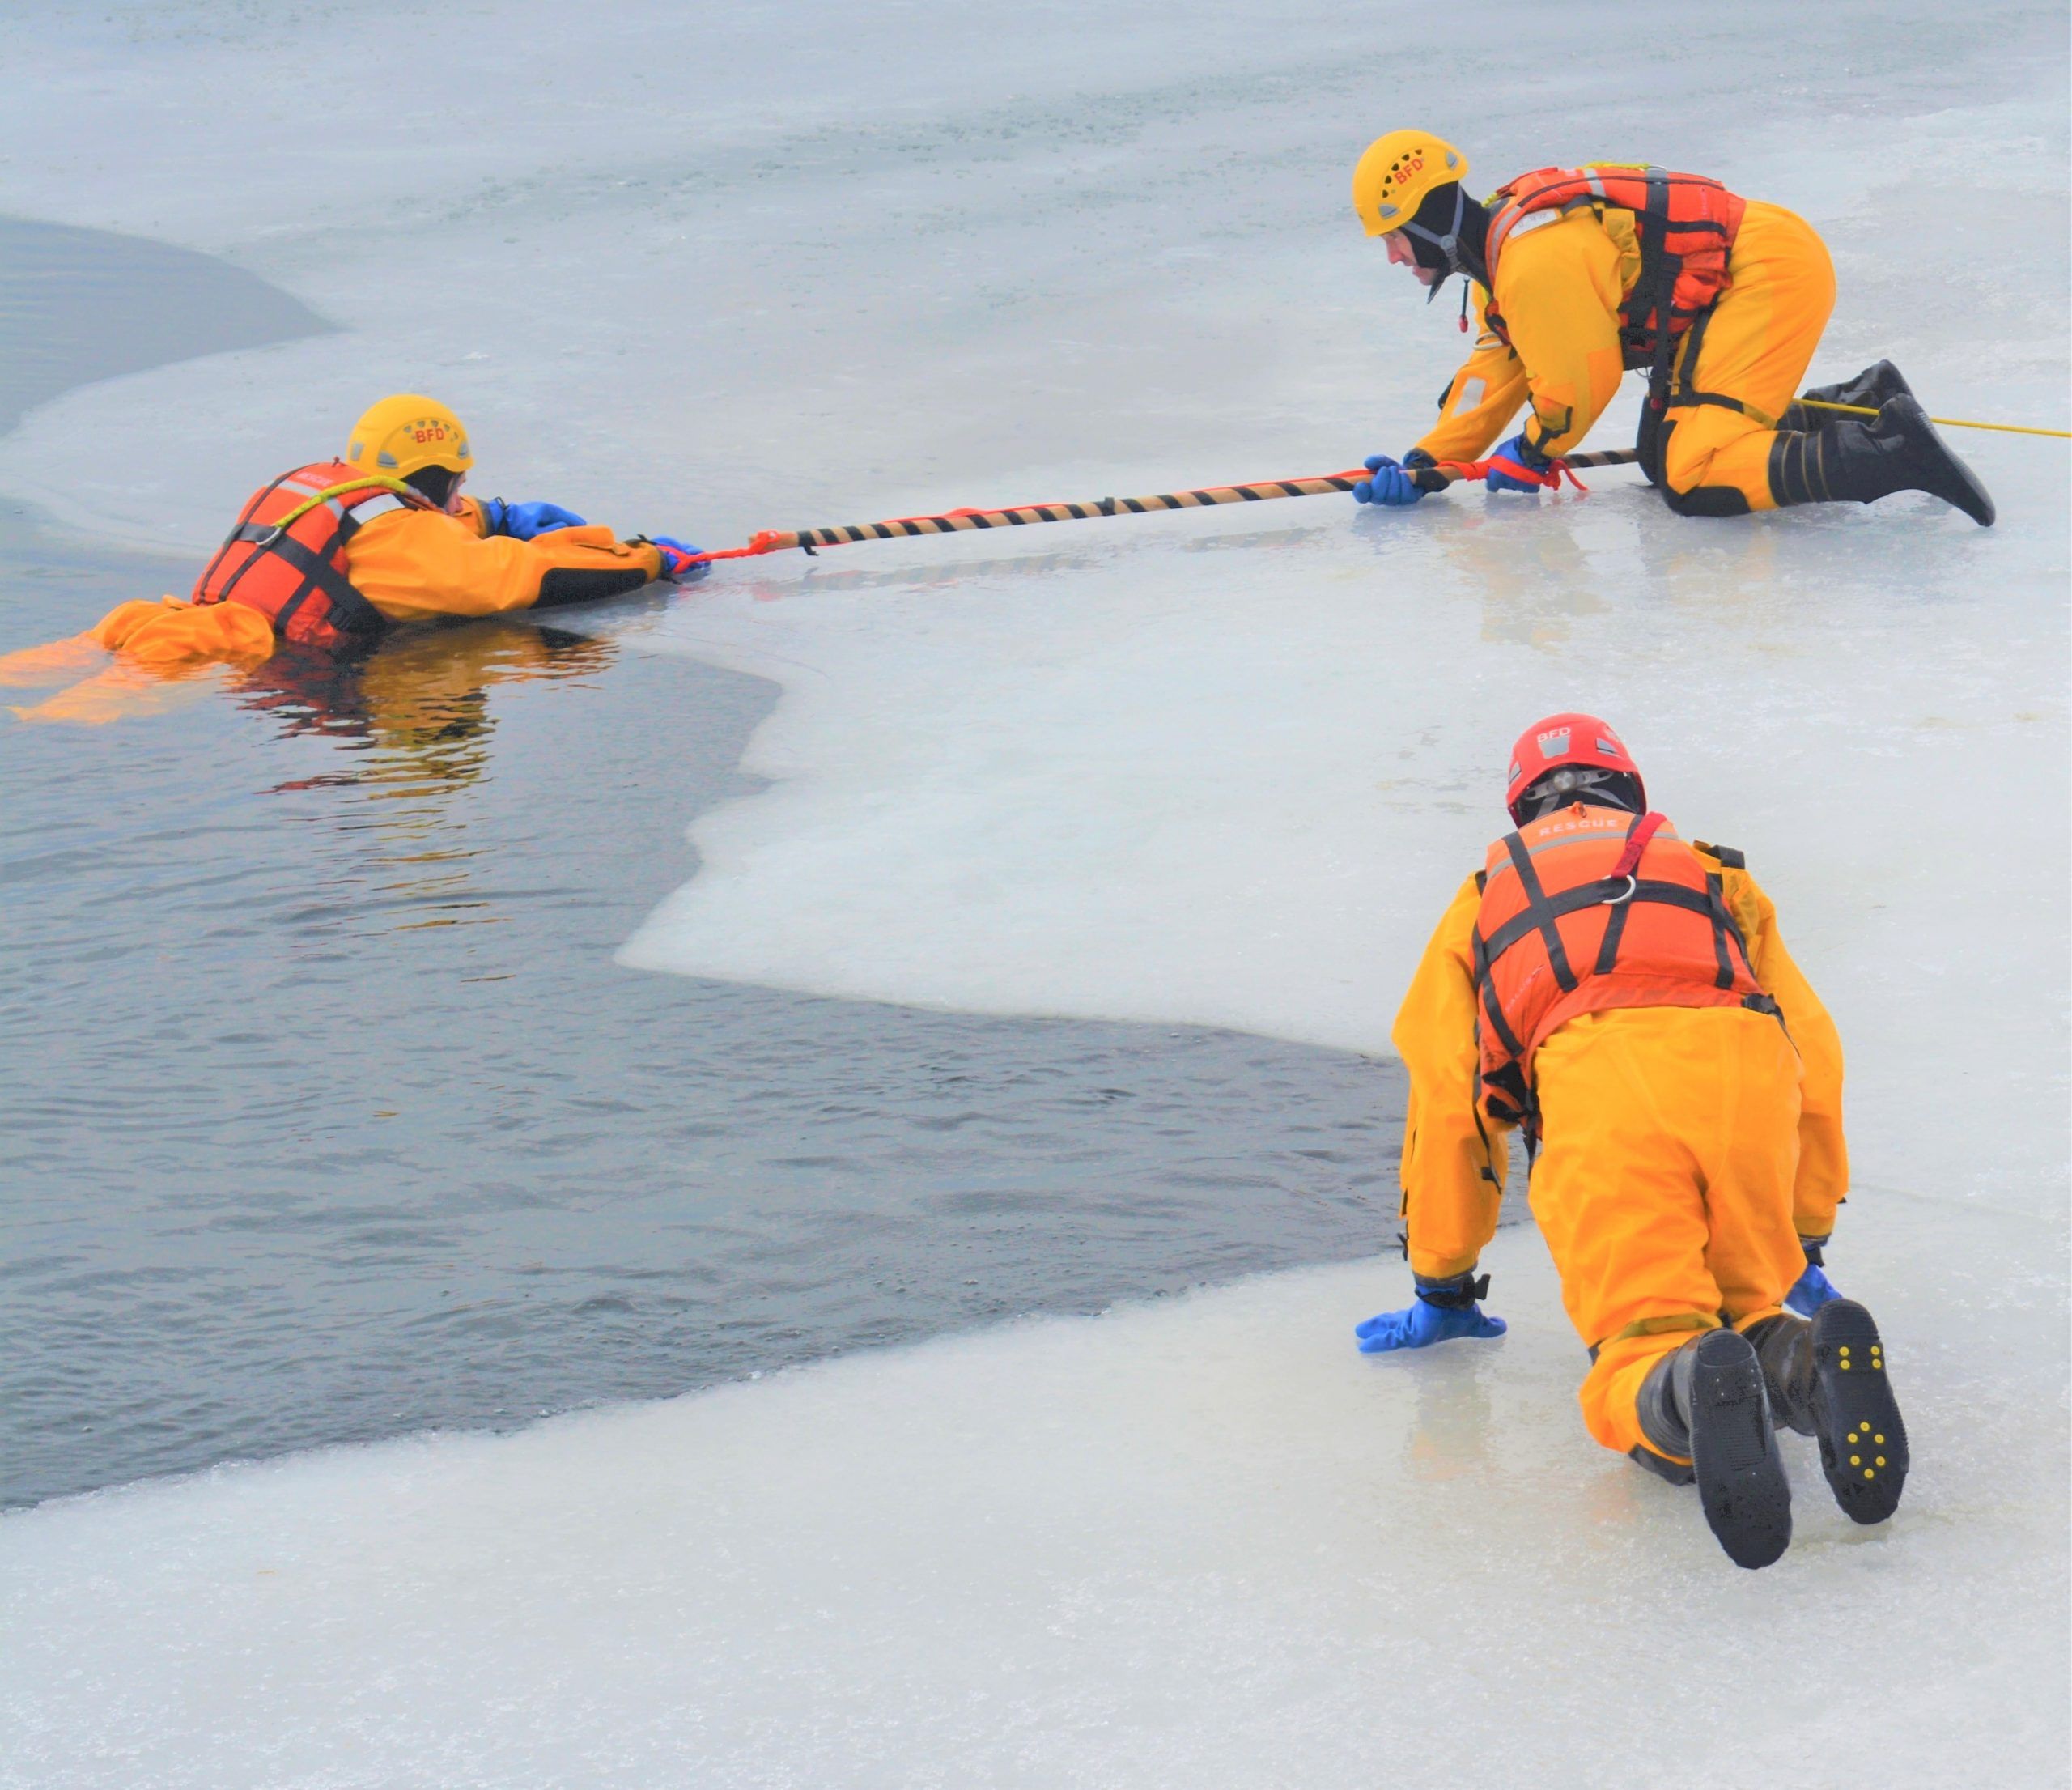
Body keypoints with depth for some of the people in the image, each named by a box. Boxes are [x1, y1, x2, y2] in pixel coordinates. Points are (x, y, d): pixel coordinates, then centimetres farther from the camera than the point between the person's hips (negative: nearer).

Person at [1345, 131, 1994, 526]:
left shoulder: (1536, 259, -18)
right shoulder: (1499, 248, 14)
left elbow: (1582, 382, -14)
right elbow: (1494, 371, 17)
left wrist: (1534, 455, 5)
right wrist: (1424, 466, 9)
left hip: (1769, 275, -11)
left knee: (1696, 482, -19)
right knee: (1663, 457, 17)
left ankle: (1892, 450, -26)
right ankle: (1862, 405, 16)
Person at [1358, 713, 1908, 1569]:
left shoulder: (1488, 896, 36)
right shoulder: (1713, 875, 40)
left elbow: (1447, 1099, 33)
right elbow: (1815, 1055, 40)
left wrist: (1442, 1291, 42)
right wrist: (1804, 1246, 51)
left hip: (1592, 1079, -2)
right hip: (1745, 1071, 2)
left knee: (1643, 1348, -4)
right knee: (1745, 1305, 17)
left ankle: (1686, 1387, -43)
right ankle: (1803, 1355, -20)